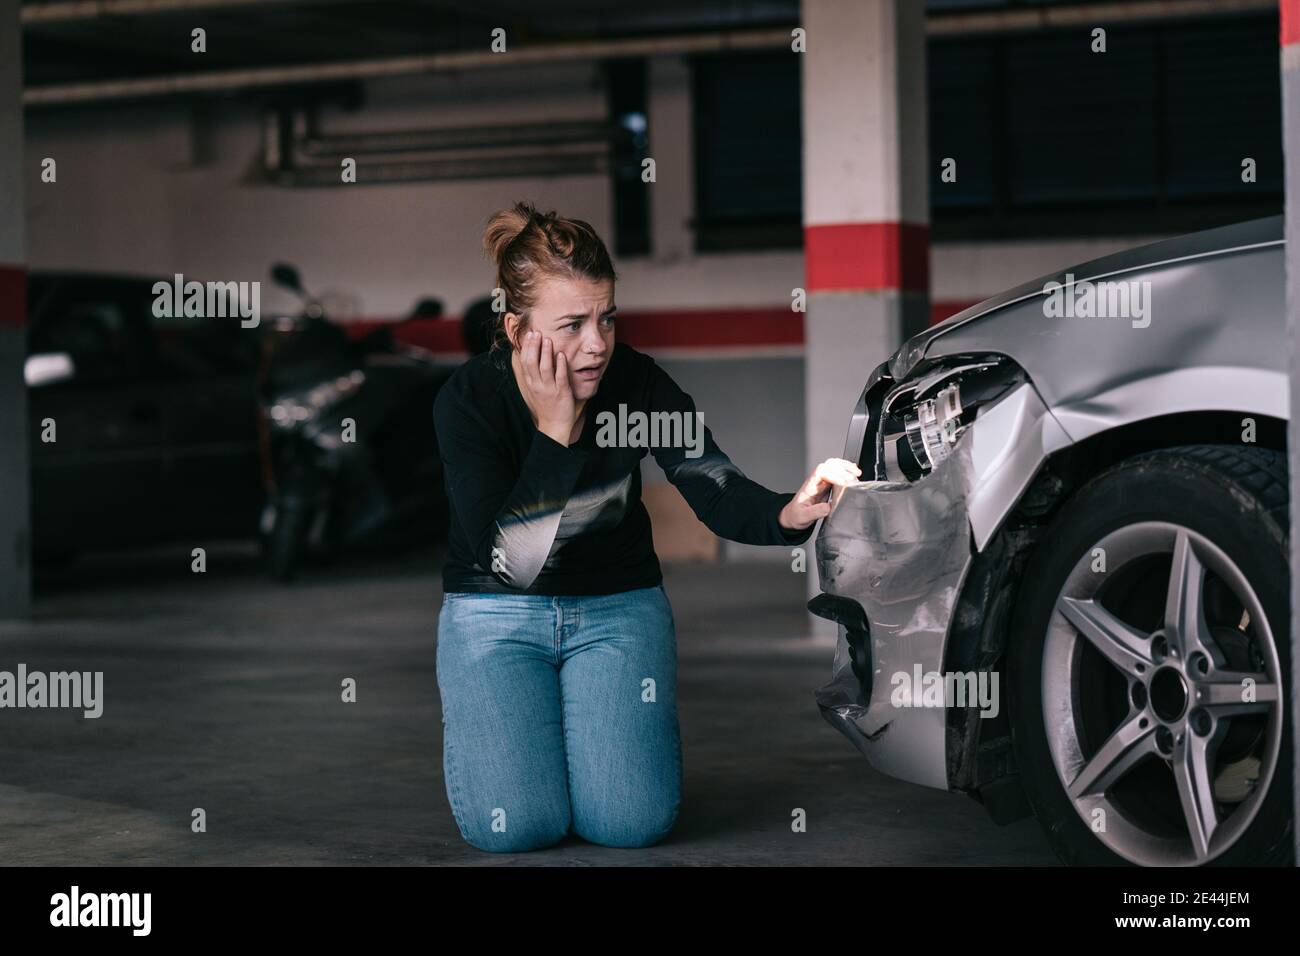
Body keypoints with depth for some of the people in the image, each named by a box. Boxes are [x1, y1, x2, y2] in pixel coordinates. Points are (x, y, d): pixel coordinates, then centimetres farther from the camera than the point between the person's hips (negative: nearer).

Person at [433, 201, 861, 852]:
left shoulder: (639, 382, -12)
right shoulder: (468, 400, -19)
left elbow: (716, 489, -23)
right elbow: (509, 560, -26)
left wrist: (790, 513, -45)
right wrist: (553, 429, -30)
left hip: (619, 604, 2)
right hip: (497, 612, -2)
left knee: (634, 820, -17)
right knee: (513, 824, -19)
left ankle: (582, 712, 16)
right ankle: (475, 714, 16)